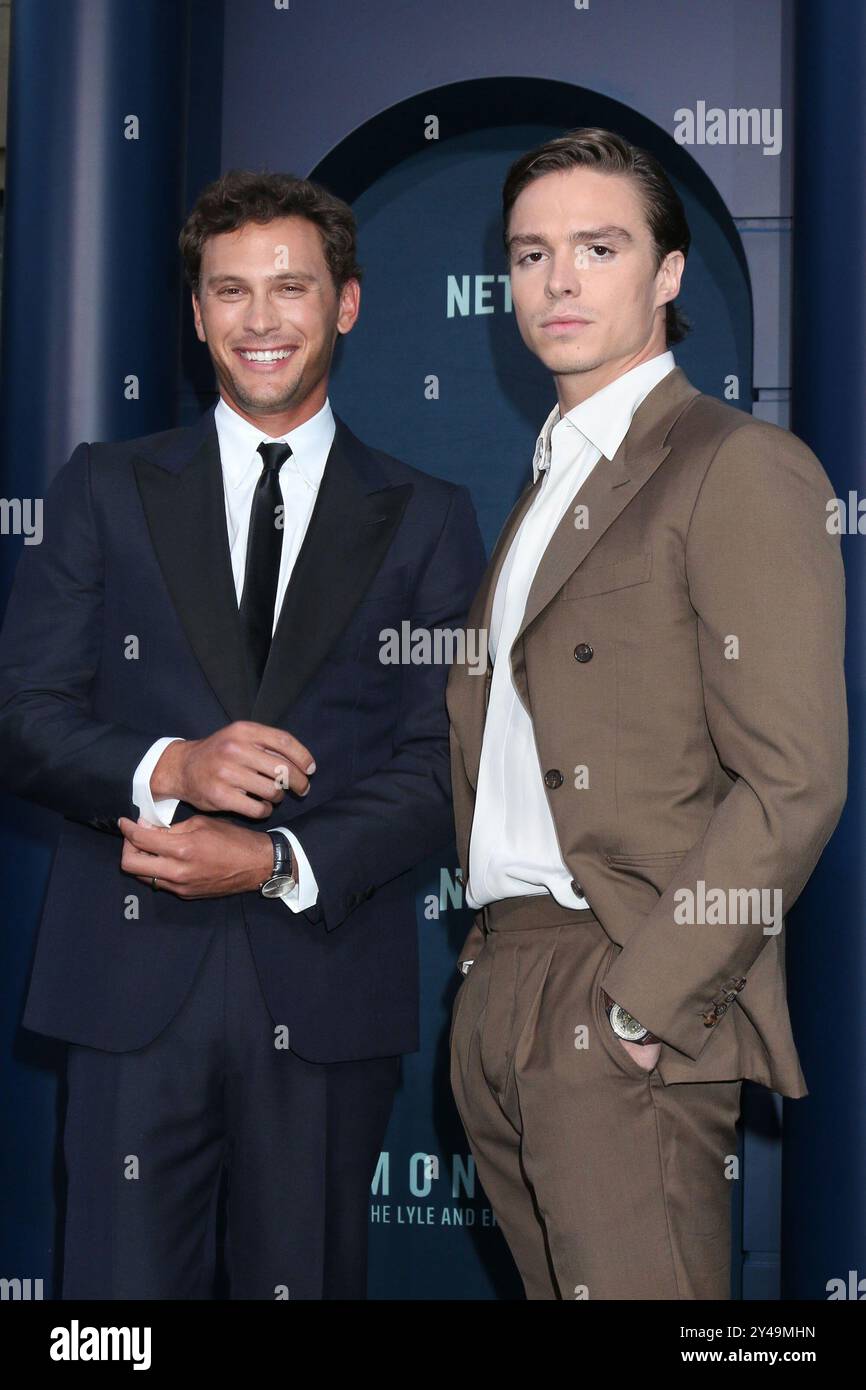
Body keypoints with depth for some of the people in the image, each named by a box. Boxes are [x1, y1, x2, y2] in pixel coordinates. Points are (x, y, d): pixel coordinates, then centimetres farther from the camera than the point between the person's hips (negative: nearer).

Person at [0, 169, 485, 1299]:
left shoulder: (426, 519, 8)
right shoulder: (105, 491, 9)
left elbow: (441, 763, 1)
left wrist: (279, 861, -14)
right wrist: (169, 768, -17)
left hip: (327, 993, 0)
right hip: (134, 985, 0)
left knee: (310, 1281, 9)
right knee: (122, 1281, 1)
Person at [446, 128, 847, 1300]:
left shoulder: (742, 470, -8)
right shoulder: (548, 482, 19)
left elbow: (794, 782, -15)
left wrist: (647, 998, -17)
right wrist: (491, 961, 9)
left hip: (633, 1013, -7)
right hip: (496, 992, 8)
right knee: (550, 1286, 13)